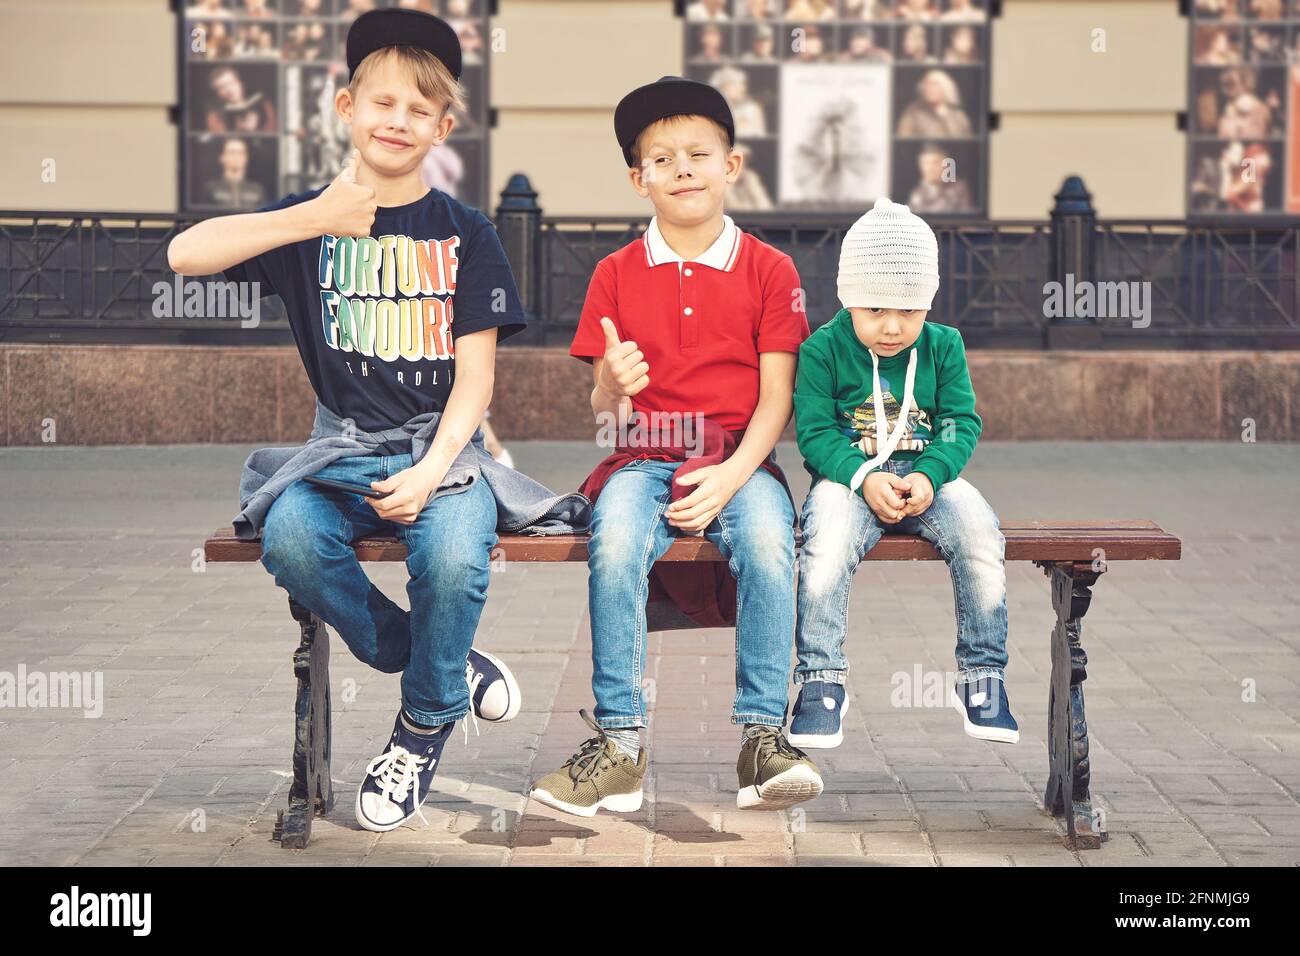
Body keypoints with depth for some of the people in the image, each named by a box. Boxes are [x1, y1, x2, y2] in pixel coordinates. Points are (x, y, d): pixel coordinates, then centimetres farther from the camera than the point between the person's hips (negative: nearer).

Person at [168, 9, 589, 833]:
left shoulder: (466, 233, 6)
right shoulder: (311, 219, 8)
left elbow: (476, 374, 0)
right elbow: (187, 255, -8)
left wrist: (430, 471, -16)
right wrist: (314, 221, -15)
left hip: (443, 447, -1)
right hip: (342, 448, 1)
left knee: (454, 555, -33)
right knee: (289, 537, -31)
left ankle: (426, 723, -4)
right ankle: (446, 666, -9)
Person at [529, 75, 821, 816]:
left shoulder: (769, 269, 6)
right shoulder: (617, 274, 10)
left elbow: (776, 397, 0)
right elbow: (603, 411, 8)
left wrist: (730, 476, -16)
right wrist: (614, 388, -18)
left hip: (738, 459, -1)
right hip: (644, 457, 1)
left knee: (769, 542, -33)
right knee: (616, 543, -31)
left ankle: (763, 735, -24)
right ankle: (619, 744, -25)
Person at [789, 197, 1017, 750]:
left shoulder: (943, 346, 7)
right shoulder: (823, 349, -1)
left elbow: (962, 424, 3)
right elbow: (815, 433, -5)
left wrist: (928, 476, -16)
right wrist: (864, 479, -22)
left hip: (928, 475, 2)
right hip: (849, 476, -2)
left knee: (980, 536, -27)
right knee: (827, 544, -35)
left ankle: (981, 678, -11)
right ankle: (821, 680, -21)